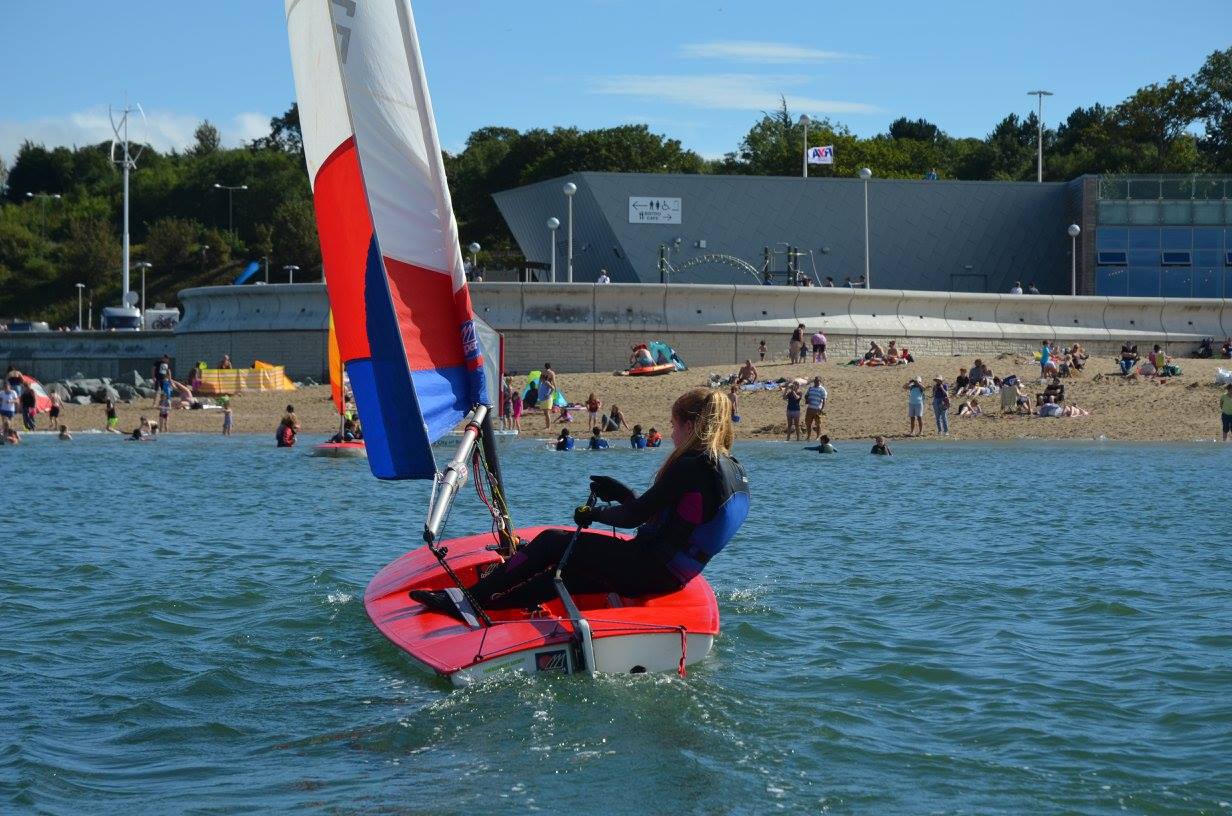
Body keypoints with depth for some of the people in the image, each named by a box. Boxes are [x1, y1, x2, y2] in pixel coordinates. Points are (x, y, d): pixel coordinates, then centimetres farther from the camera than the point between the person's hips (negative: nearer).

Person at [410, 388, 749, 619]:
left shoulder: (692, 466, -19)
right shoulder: (735, 471, 10)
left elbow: (635, 516, -15)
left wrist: (595, 513, 3)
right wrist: (620, 493, 17)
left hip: (649, 567, -9)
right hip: (670, 576, 9)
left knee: (552, 542, 1)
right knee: (566, 572, 15)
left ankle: (469, 599, 7)